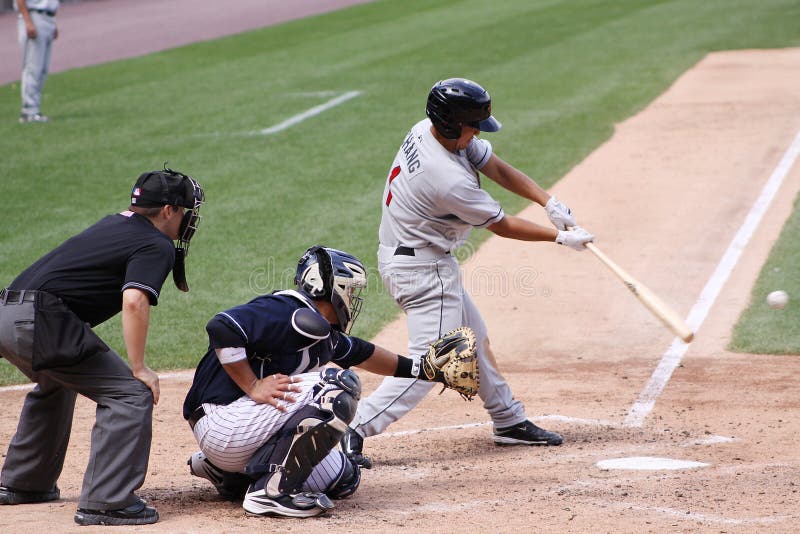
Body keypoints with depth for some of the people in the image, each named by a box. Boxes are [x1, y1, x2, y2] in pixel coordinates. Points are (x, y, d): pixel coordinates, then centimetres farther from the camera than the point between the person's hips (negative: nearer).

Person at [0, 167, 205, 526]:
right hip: (43, 321, -9)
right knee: (132, 394, -6)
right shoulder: (157, 247, -1)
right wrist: (139, 368, -13)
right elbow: (134, 301, -18)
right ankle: (104, 503, -12)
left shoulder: (113, 224, 24)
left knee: (55, 384, 36)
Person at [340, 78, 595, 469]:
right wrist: (561, 237, -5)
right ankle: (354, 432, -17)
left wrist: (549, 202, -9)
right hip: (422, 269, -11)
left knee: (473, 339, 19)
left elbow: (498, 169, 2)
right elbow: (502, 225, -16)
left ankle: (509, 421, 30)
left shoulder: (427, 130, -4)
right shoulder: (449, 179, -30)